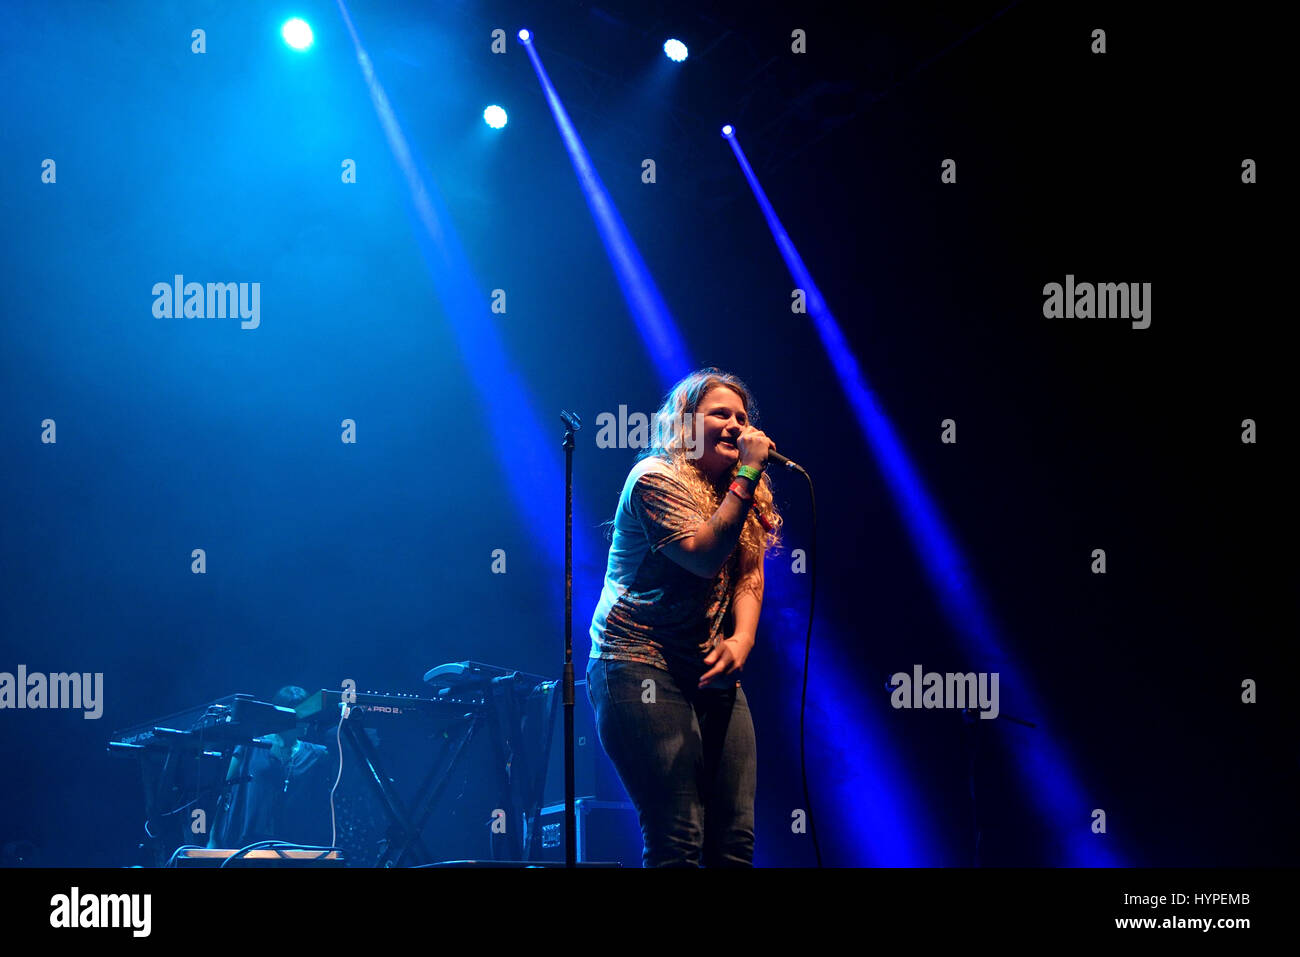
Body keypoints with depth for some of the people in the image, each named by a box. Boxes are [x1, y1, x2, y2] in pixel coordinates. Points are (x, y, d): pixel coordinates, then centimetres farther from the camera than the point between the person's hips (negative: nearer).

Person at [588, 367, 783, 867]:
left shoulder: (743, 492, 18)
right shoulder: (657, 478, -6)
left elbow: (749, 574, 8)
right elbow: (703, 555, -20)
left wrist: (741, 639, -11)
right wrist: (747, 473, -19)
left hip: (712, 674, 8)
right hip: (641, 664, -8)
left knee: (735, 838, 0)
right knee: (677, 842, -14)